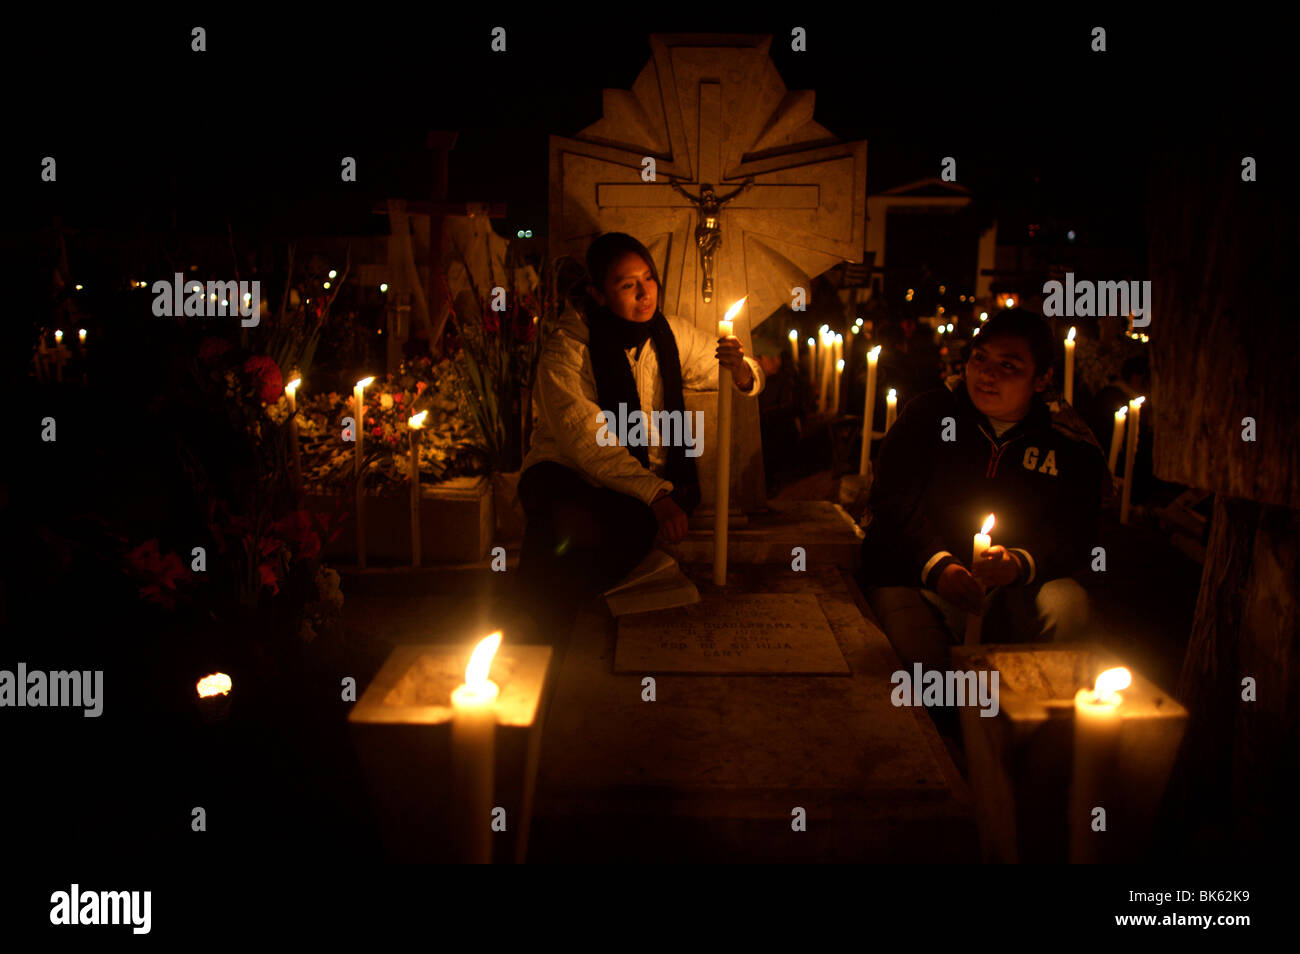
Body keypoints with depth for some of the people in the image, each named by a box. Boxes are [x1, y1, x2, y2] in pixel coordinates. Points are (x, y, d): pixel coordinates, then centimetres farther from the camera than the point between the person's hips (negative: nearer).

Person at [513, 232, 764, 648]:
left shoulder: (672, 333, 5)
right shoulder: (565, 351, -10)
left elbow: (747, 384, 14)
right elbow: (587, 442, -21)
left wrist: (739, 368, -13)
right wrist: (656, 494, -32)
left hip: (655, 478, 3)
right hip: (568, 476, -3)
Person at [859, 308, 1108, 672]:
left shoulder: (1071, 445, 0)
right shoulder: (929, 414, -1)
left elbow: (1078, 540, 0)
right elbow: (891, 502, -4)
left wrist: (1020, 564, -22)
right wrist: (937, 566, -19)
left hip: (1009, 587, 2)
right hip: (914, 580, -2)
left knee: (1066, 606, -26)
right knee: (920, 657, -30)